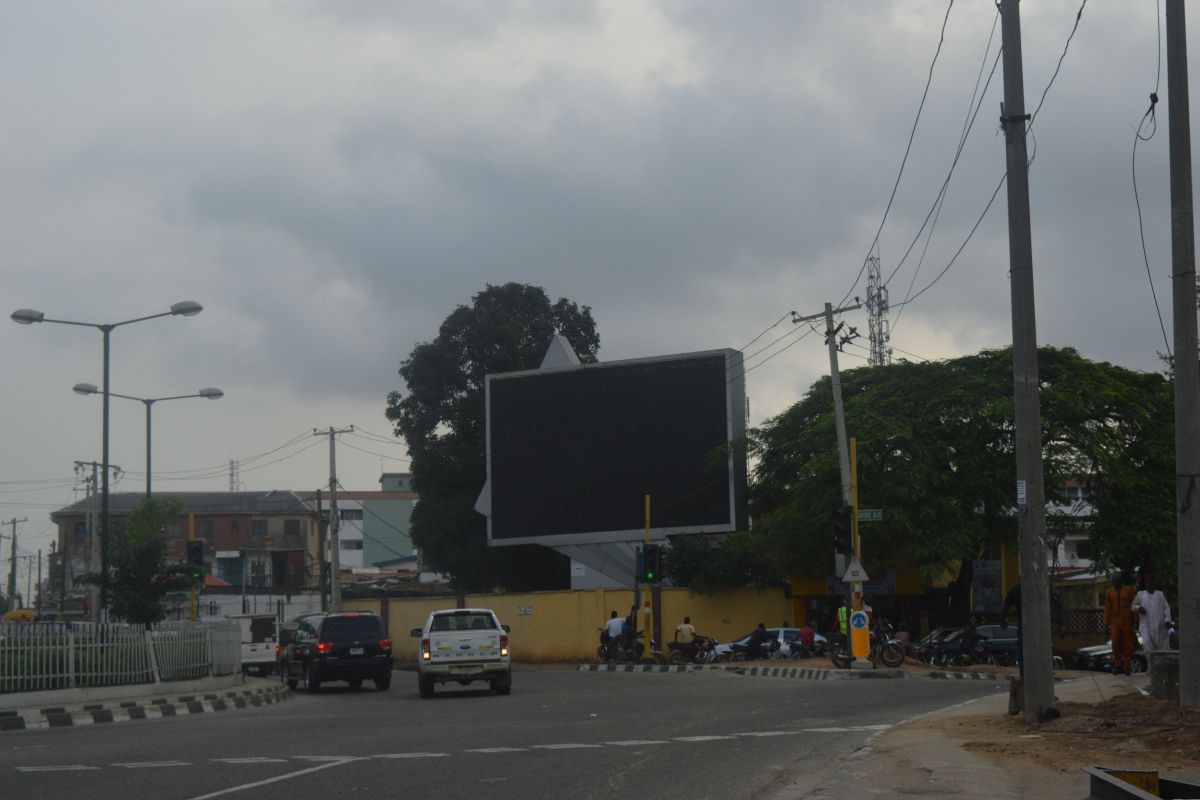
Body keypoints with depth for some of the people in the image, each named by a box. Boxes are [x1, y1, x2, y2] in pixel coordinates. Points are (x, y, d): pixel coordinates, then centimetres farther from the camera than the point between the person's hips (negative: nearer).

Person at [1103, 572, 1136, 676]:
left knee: (1127, 644, 1)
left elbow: (1133, 606, 1)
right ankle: (1117, 666, 10)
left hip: (1127, 622, -2)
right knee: (1116, 644, -1)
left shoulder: (1128, 590, 2)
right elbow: (1107, 609, 8)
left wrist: (1135, 621, -4)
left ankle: (1128, 667, 7)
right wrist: (1106, 623, 4)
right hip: (1115, 622, 2)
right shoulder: (1109, 592, 8)